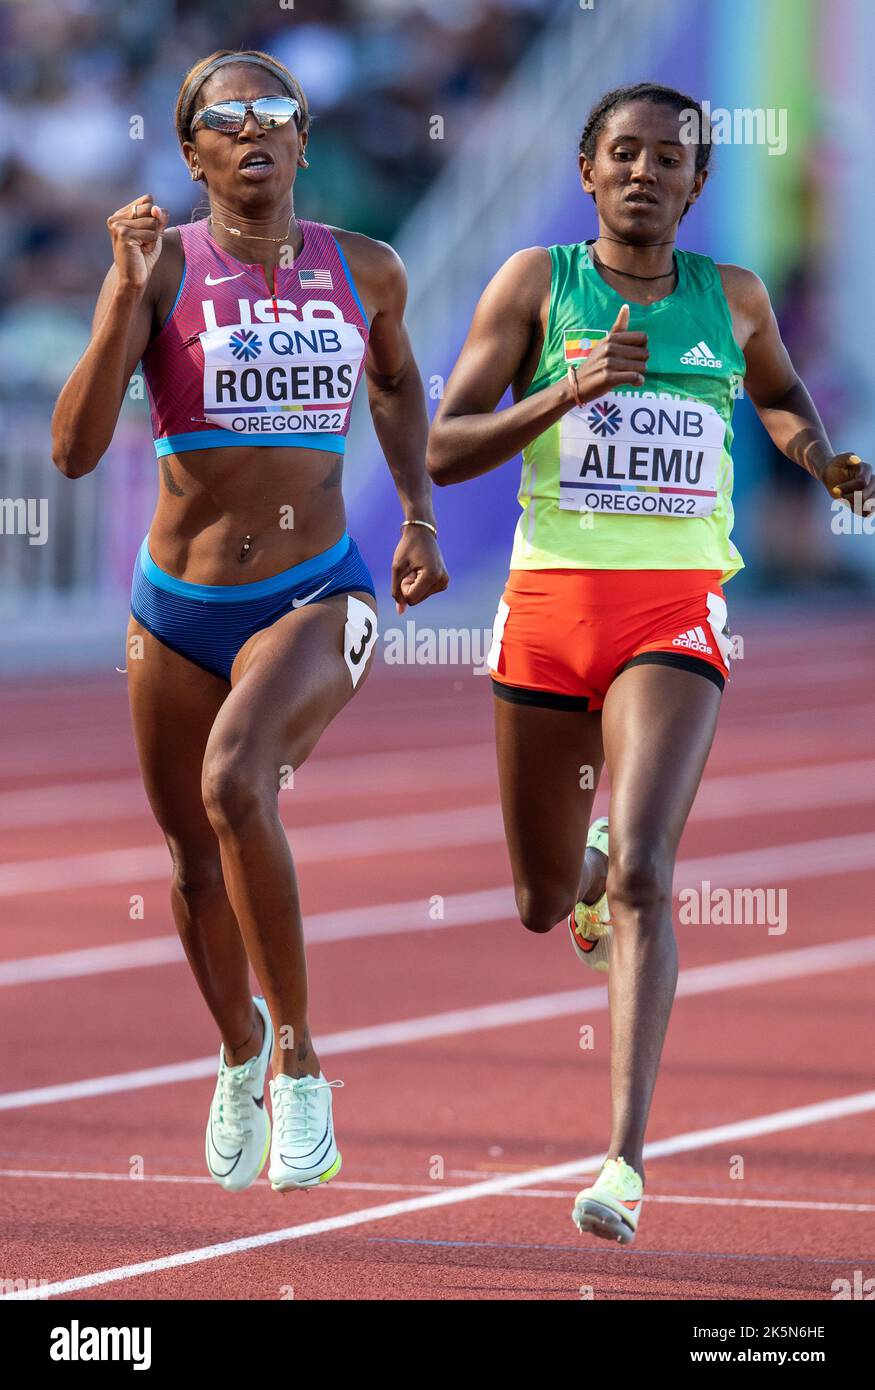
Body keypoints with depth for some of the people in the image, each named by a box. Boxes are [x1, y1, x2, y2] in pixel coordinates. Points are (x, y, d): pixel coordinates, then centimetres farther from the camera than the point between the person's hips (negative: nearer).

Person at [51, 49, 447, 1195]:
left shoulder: (366, 272, 2)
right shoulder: (162, 266, -6)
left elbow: (398, 384, 25)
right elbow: (75, 449, -16)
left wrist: (420, 517, 13)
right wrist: (128, 291, -24)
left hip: (317, 597, -1)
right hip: (178, 610, 1)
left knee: (236, 782, -30)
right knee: (196, 861, 14)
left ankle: (299, 1055, -16)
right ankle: (241, 1049, 45)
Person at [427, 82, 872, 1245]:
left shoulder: (732, 299, 8)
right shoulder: (536, 284, 2)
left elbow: (780, 395, 29)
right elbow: (445, 451, -2)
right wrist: (567, 391, -16)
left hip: (677, 613, -1)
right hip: (550, 600, 1)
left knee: (640, 876, -20)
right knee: (544, 905, 14)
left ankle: (626, 1160, -23)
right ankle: (587, 861, 55)